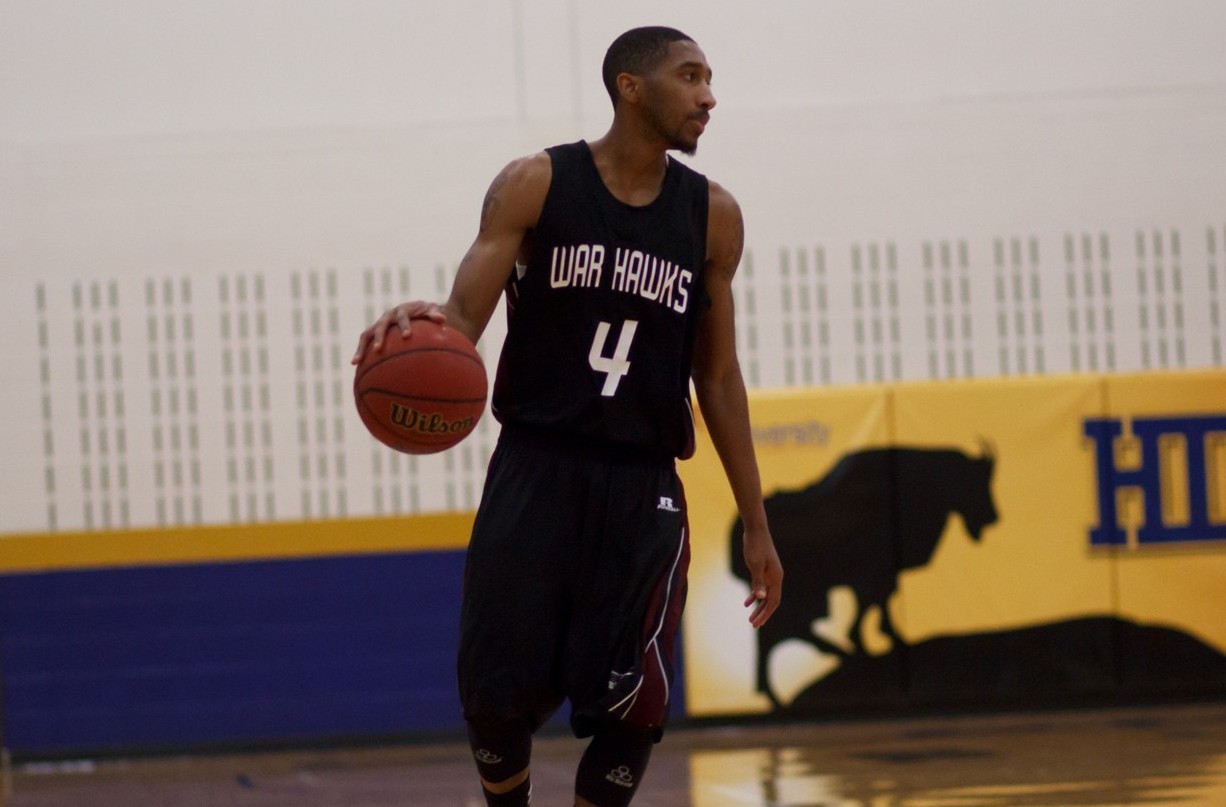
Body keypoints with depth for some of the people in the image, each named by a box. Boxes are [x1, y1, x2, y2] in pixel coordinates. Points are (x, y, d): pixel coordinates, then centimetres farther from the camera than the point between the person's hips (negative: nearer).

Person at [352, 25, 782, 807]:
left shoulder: (712, 215, 6)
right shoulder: (535, 185, -2)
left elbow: (718, 376, 13)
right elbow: (464, 321, -7)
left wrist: (756, 525, 12)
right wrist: (421, 322, -33)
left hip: (643, 487, 2)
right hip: (535, 470, -2)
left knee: (634, 710, -9)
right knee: (500, 700, -3)